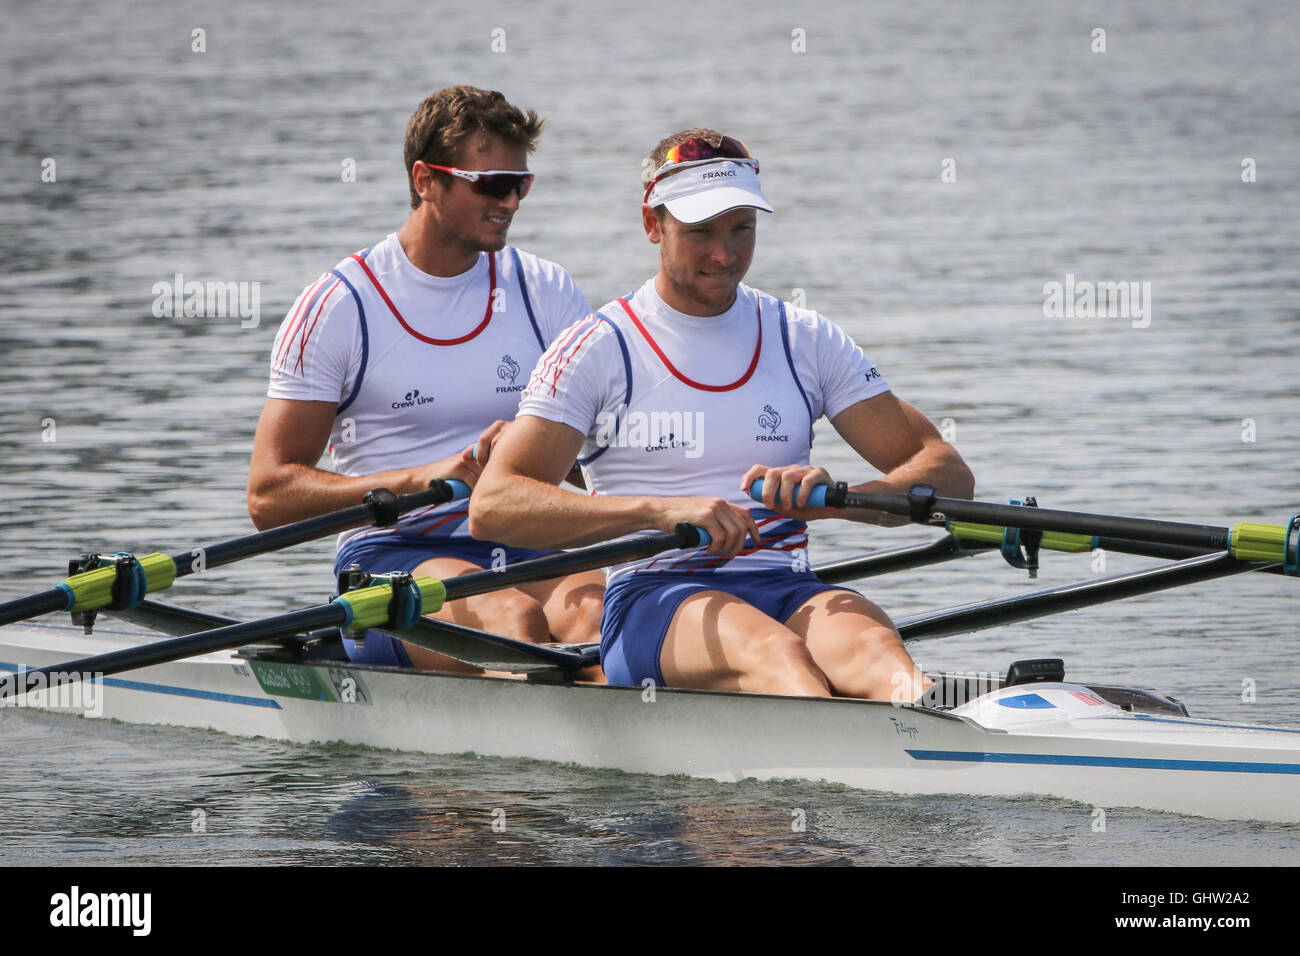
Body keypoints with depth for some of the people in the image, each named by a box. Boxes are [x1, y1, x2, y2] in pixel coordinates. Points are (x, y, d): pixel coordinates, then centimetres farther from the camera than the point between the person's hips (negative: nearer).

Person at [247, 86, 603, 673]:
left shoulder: (548, 294, 13)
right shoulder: (339, 306, 1)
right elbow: (269, 496, -3)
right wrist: (419, 479, -15)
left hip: (523, 553, 3)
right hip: (392, 553, -2)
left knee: (590, 605, -33)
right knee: (511, 615, -35)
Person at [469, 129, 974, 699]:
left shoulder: (806, 342, 17)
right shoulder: (598, 349, 6)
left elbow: (949, 475, 10)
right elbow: (492, 507, -7)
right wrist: (661, 510, -21)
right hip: (651, 601, -3)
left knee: (870, 645, -33)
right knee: (773, 652, -38)